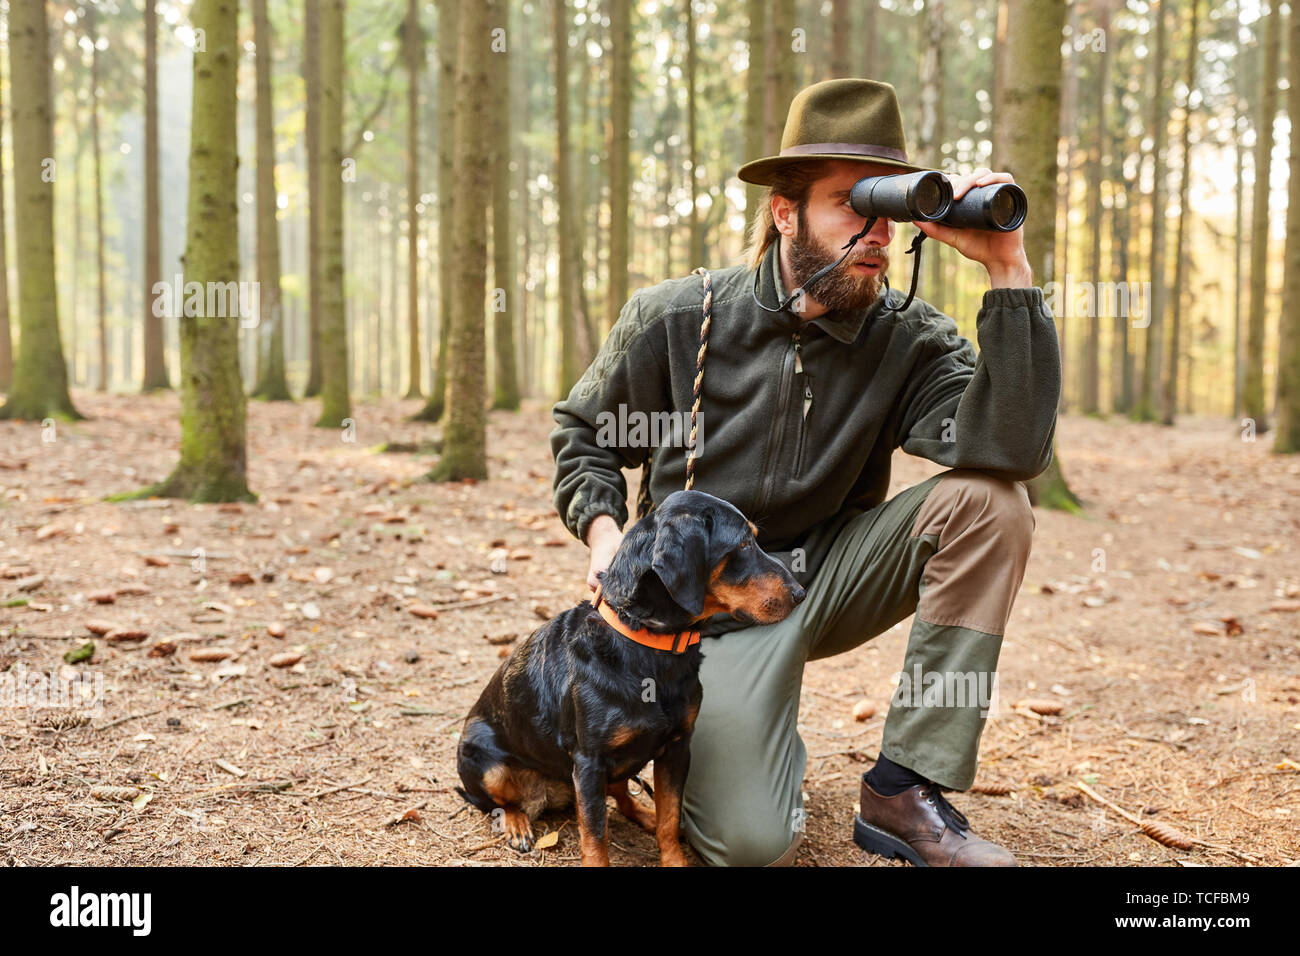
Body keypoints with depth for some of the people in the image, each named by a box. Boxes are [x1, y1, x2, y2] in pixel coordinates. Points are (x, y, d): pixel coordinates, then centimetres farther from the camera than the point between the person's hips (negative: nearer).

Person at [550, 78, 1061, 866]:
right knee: (751, 841, -24)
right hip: (717, 599, -3)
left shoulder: (910, 341, -8)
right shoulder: (675, 320, -8)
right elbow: (583, 434, 8)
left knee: (987, 499, -24)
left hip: (833, 577, 3)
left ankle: (902, 792, -17)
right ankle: (734, 737, 16)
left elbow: (1015, 450, -27)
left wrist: (1008, 268, -27)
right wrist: (604, 529, -11)